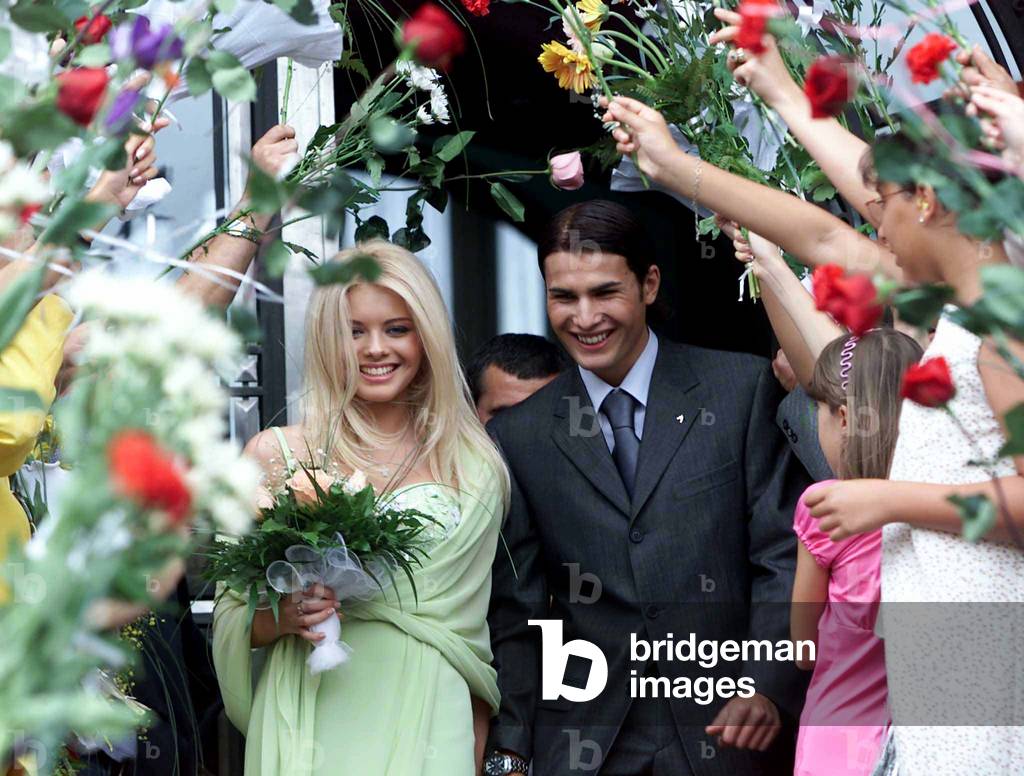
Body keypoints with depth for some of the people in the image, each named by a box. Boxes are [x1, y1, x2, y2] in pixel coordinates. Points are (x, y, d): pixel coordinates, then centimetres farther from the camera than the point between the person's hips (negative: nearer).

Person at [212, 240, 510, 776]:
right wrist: (283, 616, -16)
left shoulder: (473, 465, 5)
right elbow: (232, 619, 4)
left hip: (430, 731, 1)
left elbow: (471, 629, 11)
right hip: (313, 728, -1)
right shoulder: (276, 454, 0)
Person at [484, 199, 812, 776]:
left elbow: (785, 556, -3)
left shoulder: (744, 389, 0)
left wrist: (770, 690, -15)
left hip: (728, 729, -1)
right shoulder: (518, 437, 6)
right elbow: (515, 614, 7)